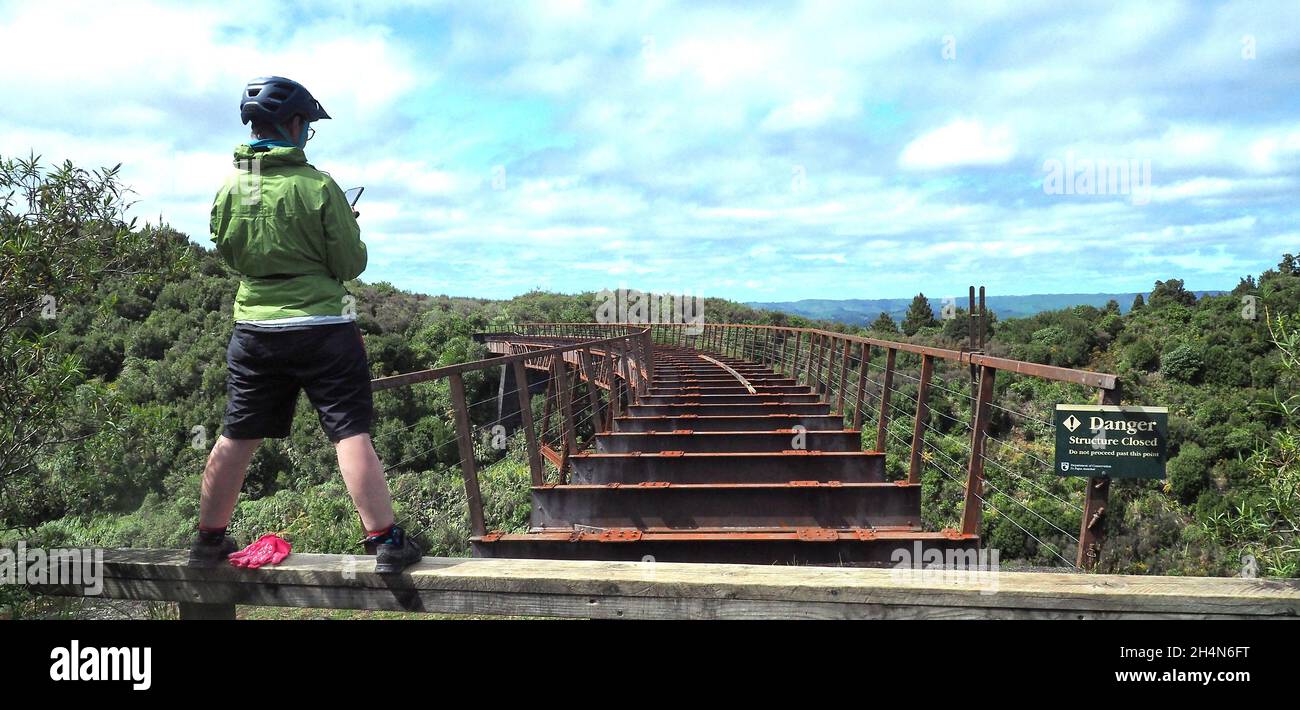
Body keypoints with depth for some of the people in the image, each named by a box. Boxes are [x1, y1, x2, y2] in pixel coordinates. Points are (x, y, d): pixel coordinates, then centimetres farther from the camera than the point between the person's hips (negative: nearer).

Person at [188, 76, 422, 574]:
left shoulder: (229, 188, 1)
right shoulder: (318, 186, -12)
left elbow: (229, 256, 15)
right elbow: (351, 264, -7)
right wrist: (350, 232, 12)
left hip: (254, 328, 5)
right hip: (322, 329, -5)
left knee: (237, 438, 14)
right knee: (351, 435, -3)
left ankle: (209, 539, 26)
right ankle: (386, 542, -1)